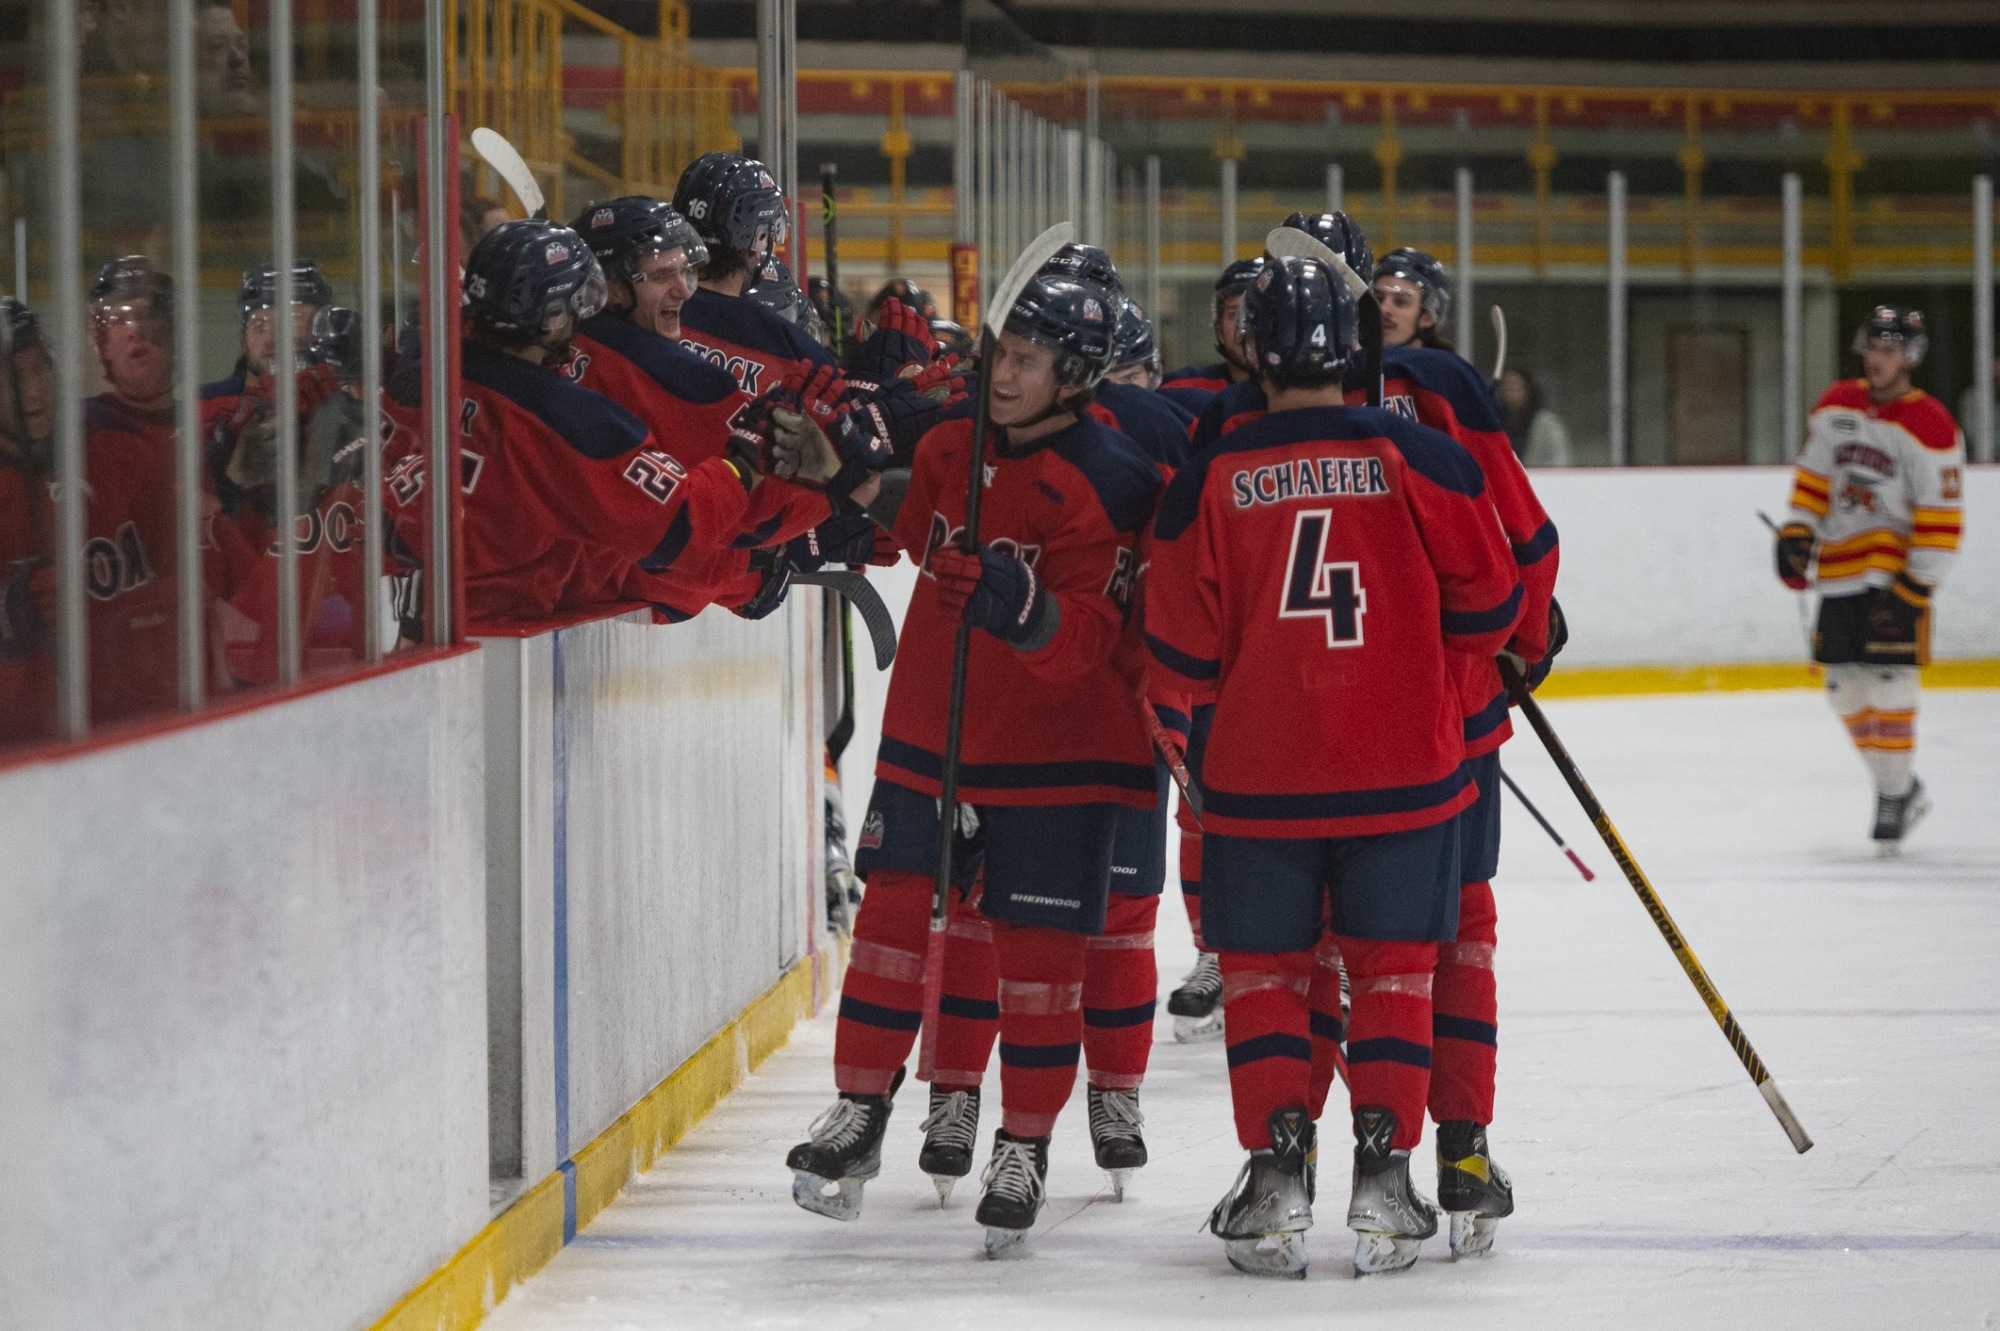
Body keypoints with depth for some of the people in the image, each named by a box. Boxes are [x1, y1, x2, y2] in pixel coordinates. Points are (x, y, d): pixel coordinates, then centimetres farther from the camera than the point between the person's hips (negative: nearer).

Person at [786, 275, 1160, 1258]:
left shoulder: (1104, 486, -17)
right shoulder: (950, 448, 3)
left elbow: (1087, 642, -24)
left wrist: (1022, 606, -40)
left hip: (1053, 749, -5)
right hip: (931, 732, 5)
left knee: (1039, 944, -1)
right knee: (894, 911, 3)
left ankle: (1024, 1147, 11)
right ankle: (860, 1110, 14)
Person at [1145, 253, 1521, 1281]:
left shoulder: (1209, 480, -5)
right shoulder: (1419, 460, -5)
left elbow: (1181, 660, -3)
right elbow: (1489, 606, 2)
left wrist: (1185, 700, 19)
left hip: (1258, 772, 0)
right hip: (1403, 769, 0)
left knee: (1263, 969, 11)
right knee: (1393, 969, 9)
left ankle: (1277, 1173, 3)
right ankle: (1382, 1180, 4)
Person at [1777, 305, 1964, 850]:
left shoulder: (1930, 426, -10)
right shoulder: (1837, 406, 8)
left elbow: (1941, 518, -12)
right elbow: (1813, 477, 15)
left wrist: (1917, 586, -16)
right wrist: (1796, 533, 3)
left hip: (1895, 573, -6)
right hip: (1839, 569, 6)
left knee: (1888, 682, -13)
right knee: (1846, 687, 6)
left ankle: (1894, 796, -5)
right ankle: (1903, 789, 19)